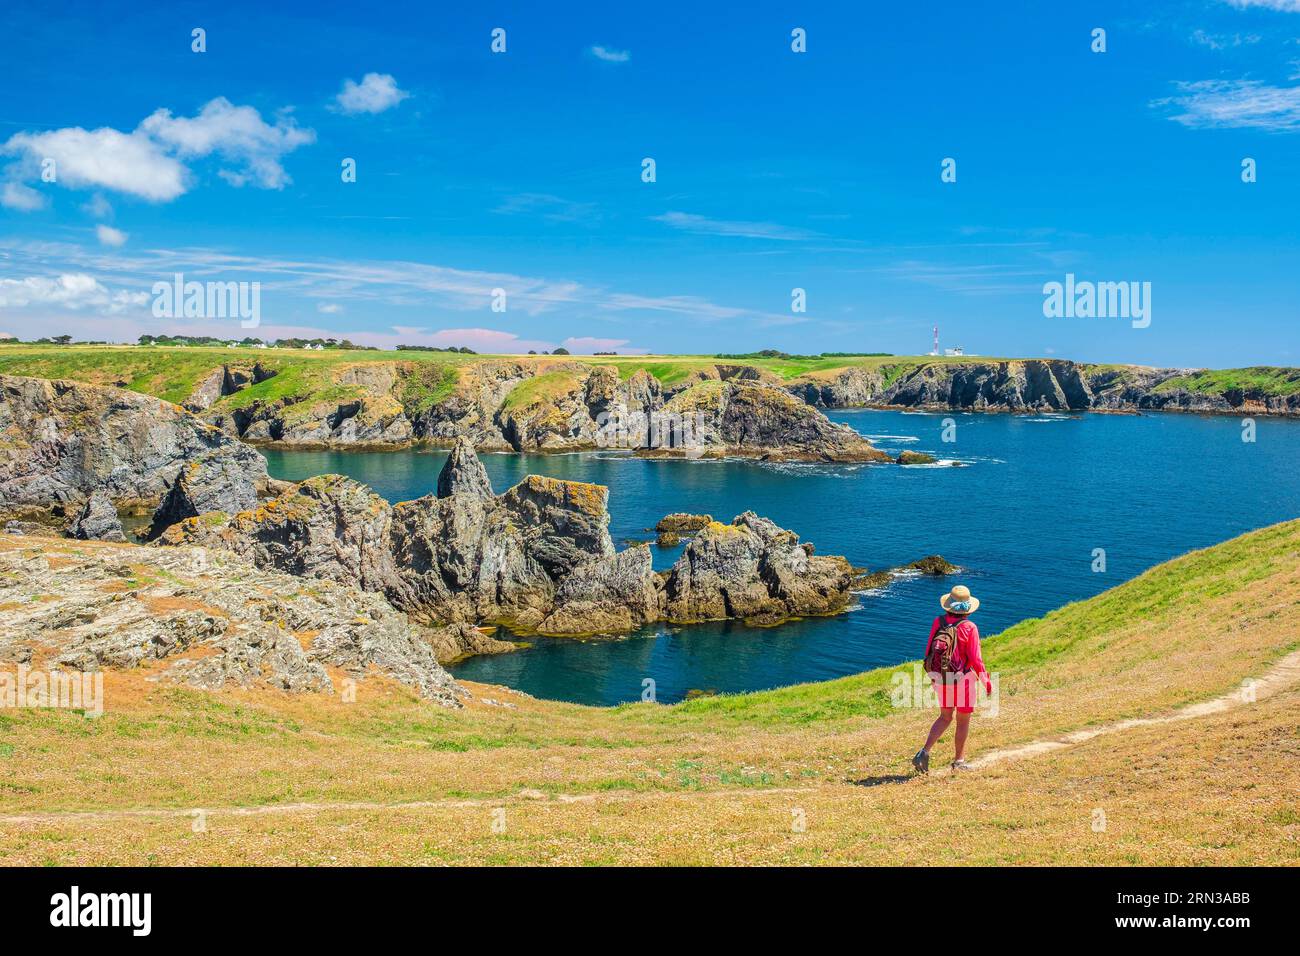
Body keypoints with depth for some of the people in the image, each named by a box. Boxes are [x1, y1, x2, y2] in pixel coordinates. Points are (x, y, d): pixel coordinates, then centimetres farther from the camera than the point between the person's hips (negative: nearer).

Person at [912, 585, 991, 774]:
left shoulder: (938, 622, -4)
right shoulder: (969, 628, -16)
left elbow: (929, 651, 3)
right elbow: (975, 659, -16)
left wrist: (933, 674, 18)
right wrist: (986, 681, -2)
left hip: (940, 678, 4)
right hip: (962, 680, -4)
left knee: (945, 717, 18)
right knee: (963, 720, 14)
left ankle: (925, 752, 3)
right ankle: (959, 760, 25)